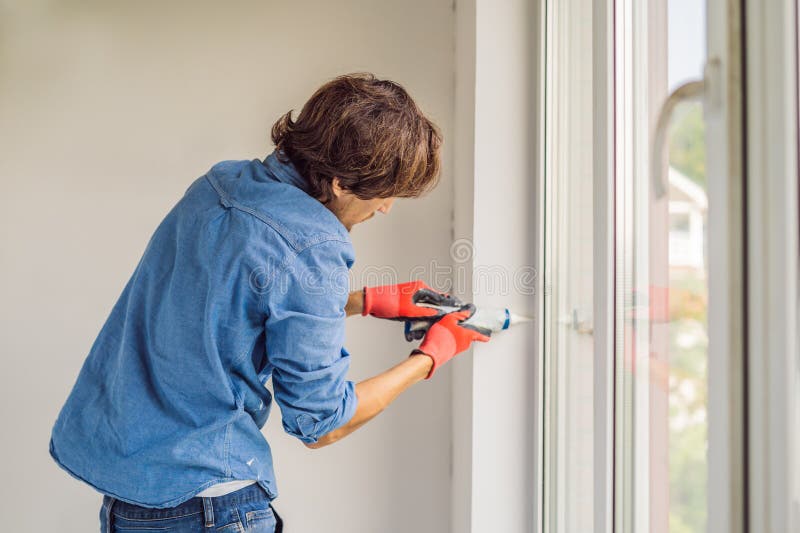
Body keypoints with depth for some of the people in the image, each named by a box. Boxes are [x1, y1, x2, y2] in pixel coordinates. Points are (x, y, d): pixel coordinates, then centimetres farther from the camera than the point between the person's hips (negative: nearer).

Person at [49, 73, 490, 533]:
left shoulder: (220, 183, 1)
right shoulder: (311, 250, -22)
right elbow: (321, 424, -13)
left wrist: (370, 301, 15)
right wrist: (433, 355, -2)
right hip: (195, 495, -8)